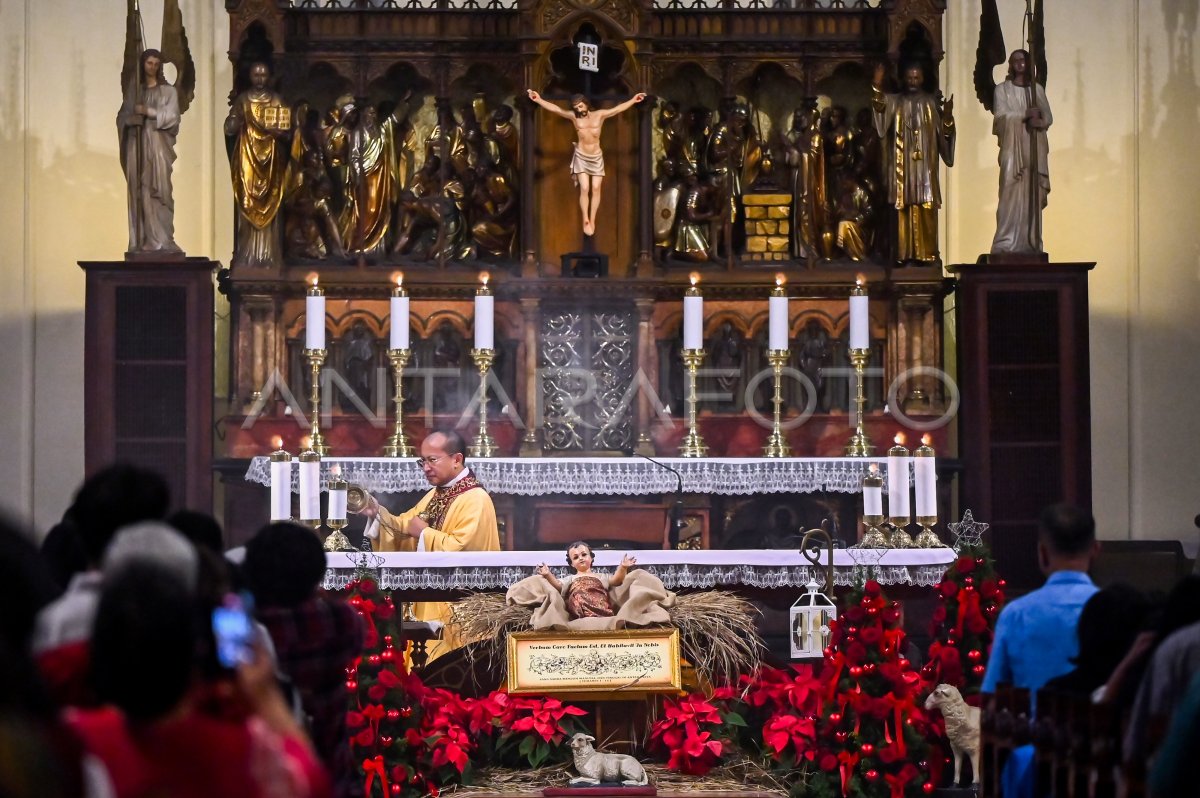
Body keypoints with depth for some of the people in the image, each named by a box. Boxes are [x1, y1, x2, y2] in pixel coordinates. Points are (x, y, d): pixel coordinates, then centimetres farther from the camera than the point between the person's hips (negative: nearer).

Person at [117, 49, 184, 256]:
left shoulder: (169, 91, 8)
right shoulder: (133, 91, 14)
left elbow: (171, 116, -3)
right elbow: (122, 117, 10)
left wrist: (148, 112, -10)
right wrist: (133, 119, -11)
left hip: (158, 145, -2)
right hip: (136, 146, 2)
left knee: (158, 191, -10)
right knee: (139, 192, -3)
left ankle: (161, 240, -11)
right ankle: (141, 241, -3)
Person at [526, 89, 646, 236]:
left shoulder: (600, 115, -5)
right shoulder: (573, 116, -7)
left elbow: (618, 108, -7)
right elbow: (555, 109, -16)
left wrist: (633, 100, -16)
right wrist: (539, 100, -27)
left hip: (597, 157, 1)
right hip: (581, 157, -1)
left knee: (596, 189, 1)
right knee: (584, 189, -8)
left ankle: (592, 220, 8)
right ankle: (585, 221, -2)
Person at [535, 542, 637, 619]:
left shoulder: (600, 577, 34)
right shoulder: (570, 579, 32)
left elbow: (615, 580, 19)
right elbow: (558, 585, 14)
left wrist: (623, 568, 0)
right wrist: (548, 575, -5)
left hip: (601, 606, 1)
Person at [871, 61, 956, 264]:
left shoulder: (932, 102, 11)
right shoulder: (895, 101, 9)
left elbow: (944, 133, 5)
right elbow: (879, 108, -13)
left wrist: (947, 116, -14)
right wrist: (877, 86, -29)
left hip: (925, 165, 0)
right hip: (902, 165, 0)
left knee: (925, 210, -4)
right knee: (904, 208, -5)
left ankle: (925, 253, -3)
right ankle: (904, 253, -5)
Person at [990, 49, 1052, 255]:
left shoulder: (1037, 89, 16)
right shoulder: (1002, 90, 8)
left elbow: (1048, 117, 11)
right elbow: (1000, 115, -6)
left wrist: (1039, 122, -12)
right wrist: (1025, 114, -17)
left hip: (1035, 148, 3)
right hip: (1012, 148, -3)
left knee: (1034, 196, -1)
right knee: (1011, 194, -12)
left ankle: (1032, 243, 0)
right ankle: (1005, 244, -14)